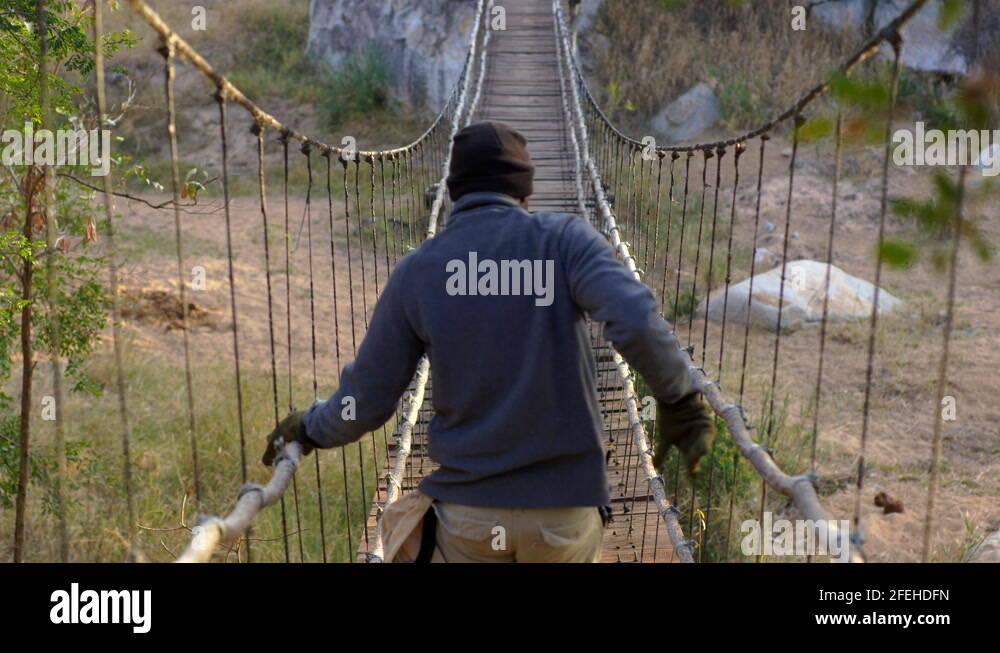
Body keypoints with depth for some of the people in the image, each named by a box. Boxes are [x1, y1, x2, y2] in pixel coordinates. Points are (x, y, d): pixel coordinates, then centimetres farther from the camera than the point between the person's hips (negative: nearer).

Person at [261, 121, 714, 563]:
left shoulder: (414, 271, -3)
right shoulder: (564, 238, -7)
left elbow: (367, 401, 0)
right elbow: (636, 323, -23)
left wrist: (311, 429, 20)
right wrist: (681, 399, -7)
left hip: (467, 505, 1)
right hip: (566, 502, 0)